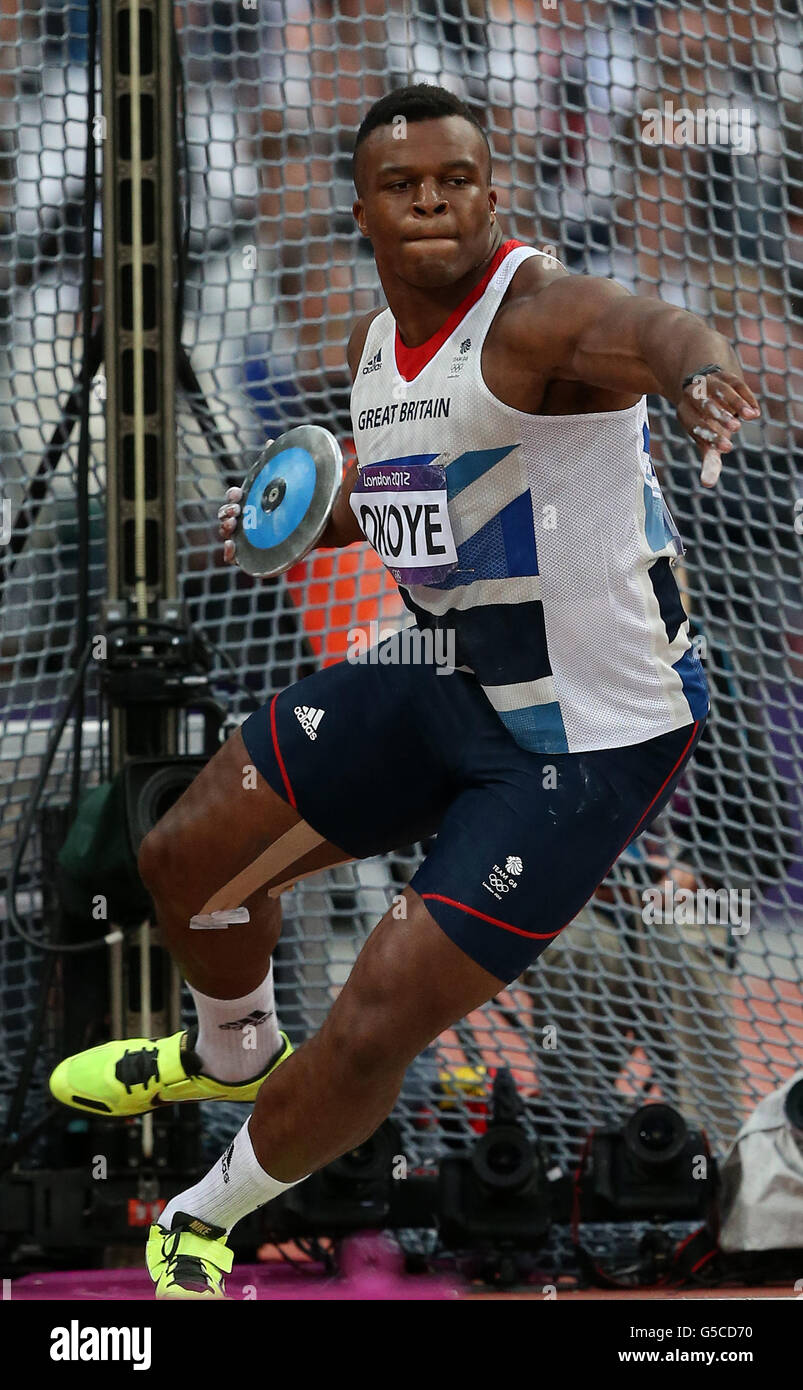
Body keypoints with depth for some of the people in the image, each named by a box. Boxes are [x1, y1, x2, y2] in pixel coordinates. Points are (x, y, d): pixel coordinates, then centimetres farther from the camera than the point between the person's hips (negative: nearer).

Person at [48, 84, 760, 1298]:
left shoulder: (535, 314, -24)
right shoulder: (375, 347, 3)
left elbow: (650, 330, -48)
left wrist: (700, 370, -72)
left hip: (588, 745, -8)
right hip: (456, 688, 8)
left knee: (376, 1026, -11)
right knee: (188, 857, 14)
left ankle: (204, 1223, 18)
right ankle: (232, 1054, 48)